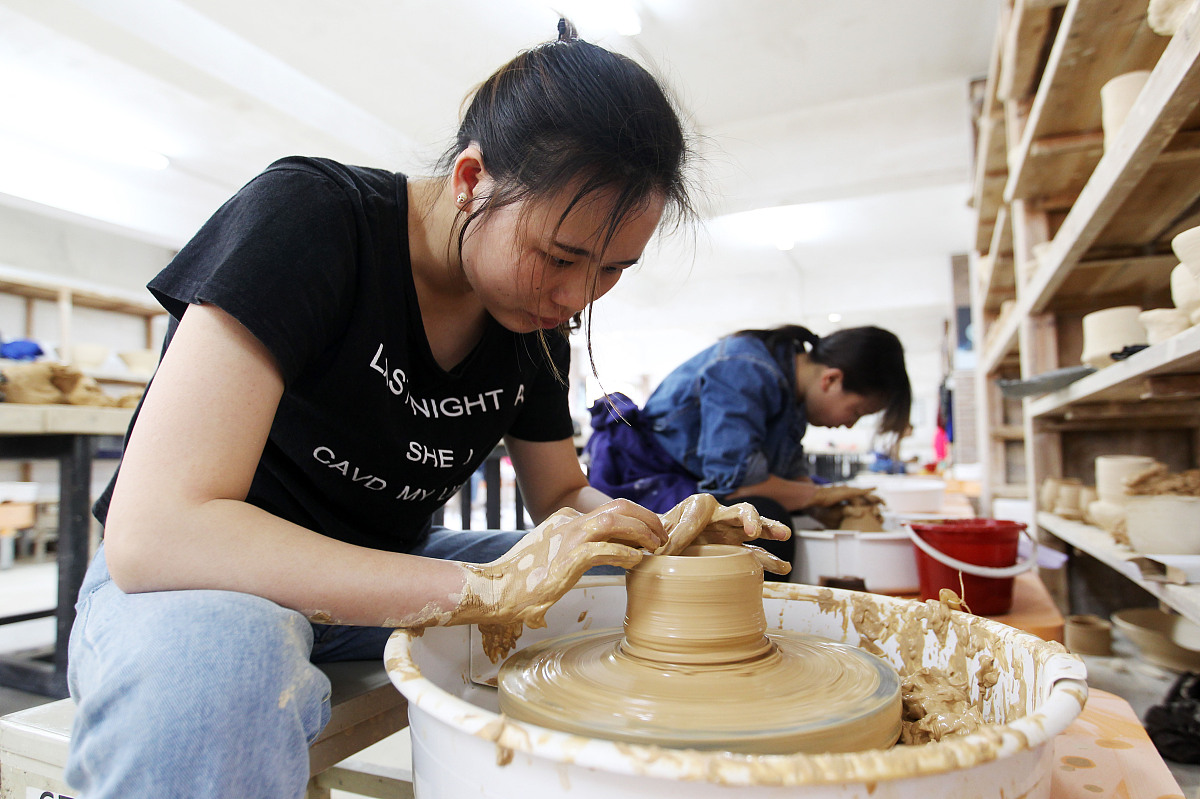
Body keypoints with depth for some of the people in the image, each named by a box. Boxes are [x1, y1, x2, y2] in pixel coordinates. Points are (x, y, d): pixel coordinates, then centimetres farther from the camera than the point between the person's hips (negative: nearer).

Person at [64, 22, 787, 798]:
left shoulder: (539, 321, -5)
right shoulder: (307, 218, -24)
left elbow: (561, 491, 7)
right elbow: (153, 533, -31)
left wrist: (655, 533, -16)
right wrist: (486, 588, -35)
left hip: (386, 573, 5)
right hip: (188, 580, -4)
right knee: (207, 663, -41)